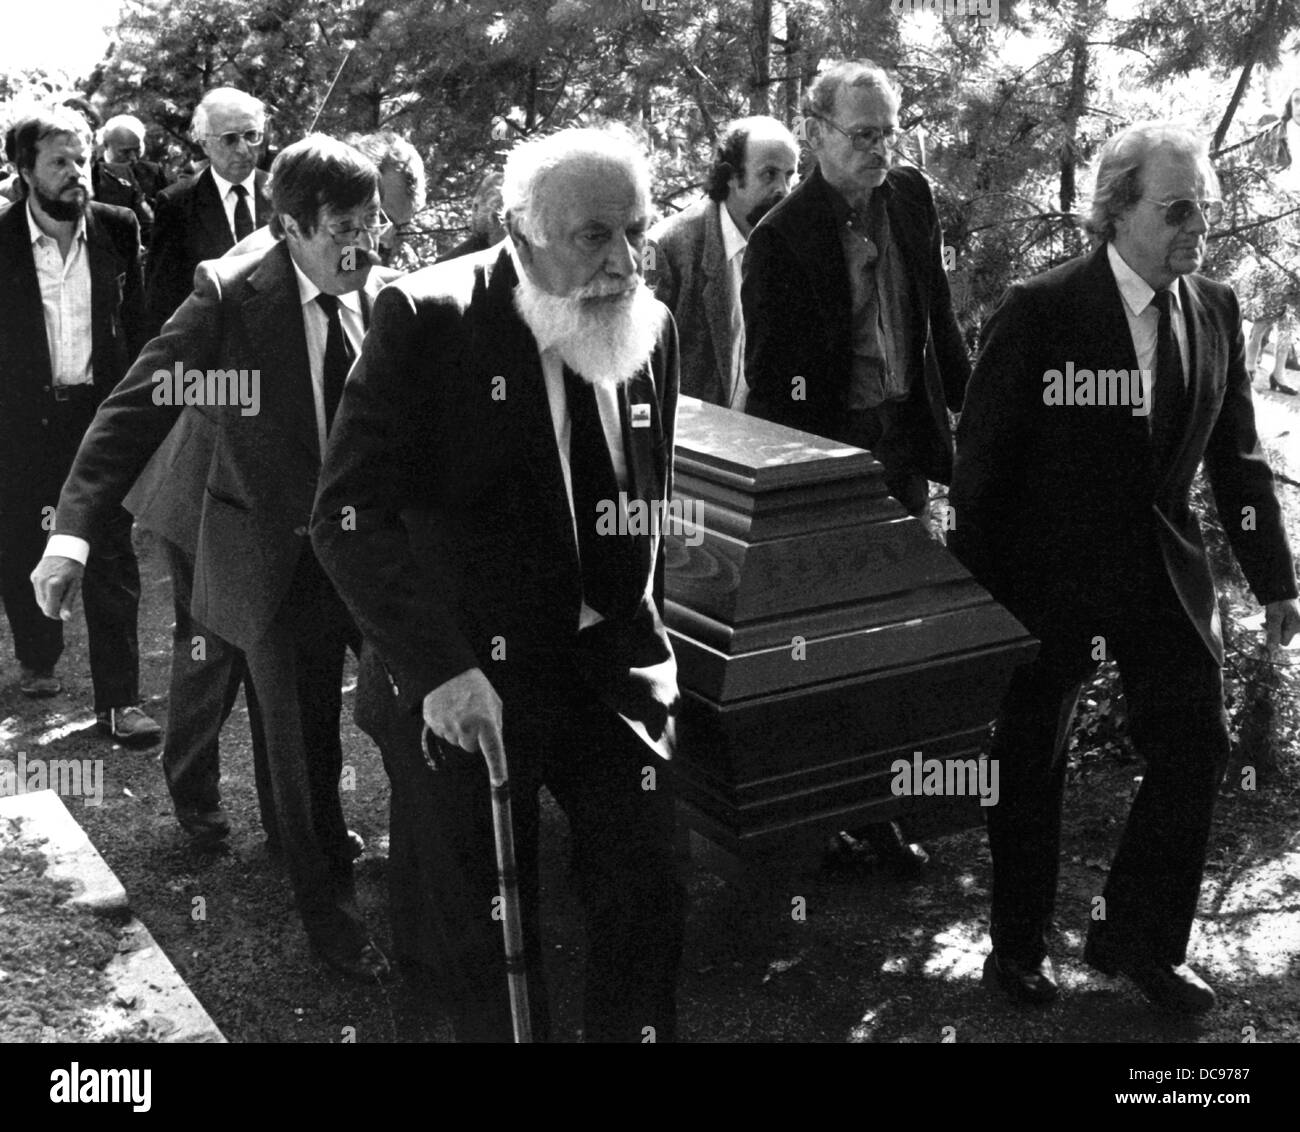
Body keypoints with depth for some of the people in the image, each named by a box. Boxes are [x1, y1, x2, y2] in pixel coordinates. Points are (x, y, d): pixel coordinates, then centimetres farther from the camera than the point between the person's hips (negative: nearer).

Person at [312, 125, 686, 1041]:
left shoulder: (650, 326, 2)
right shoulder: (427, 320, -15)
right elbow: (350, 516, -20)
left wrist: (643, 637, 10)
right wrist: (437, 668, -27)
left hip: (611, 666, 4)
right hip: (464, 681, -4)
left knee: (649, 893, 9)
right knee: (487, 929, 9)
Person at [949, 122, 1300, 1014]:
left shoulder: (1217, 310, 2)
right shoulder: (1042, 311, -14)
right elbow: (982, 459, -11)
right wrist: (978, 589, -10)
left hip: (1165, 567, 5)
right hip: (1050, 573, -4)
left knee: (1197, 747, 5)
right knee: (1031, 765, 9)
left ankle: (1138, 939, 25)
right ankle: (1020, 945, 29)